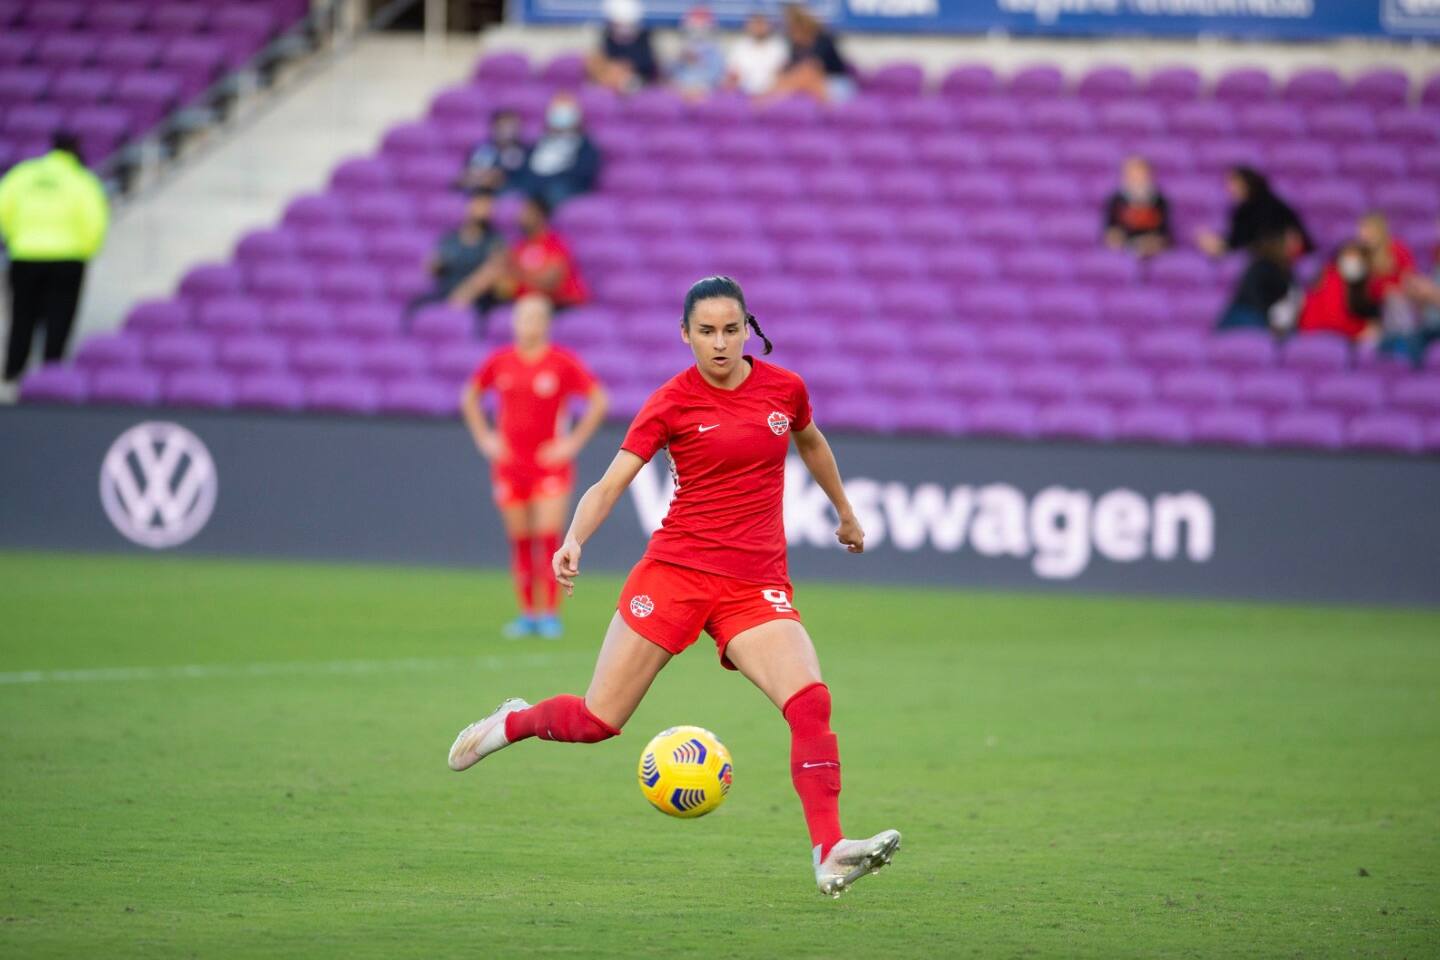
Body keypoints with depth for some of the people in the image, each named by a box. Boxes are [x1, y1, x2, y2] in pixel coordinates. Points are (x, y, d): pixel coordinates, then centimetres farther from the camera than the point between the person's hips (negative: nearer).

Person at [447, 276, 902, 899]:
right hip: (676, 572, -2)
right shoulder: (672, 403, -4)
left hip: (757, 586, 2)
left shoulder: (784, 388, 6)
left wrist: (845, 512, 39)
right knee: (598, 720, -1)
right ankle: (512, 723, 33)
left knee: (810, 702, -22)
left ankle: (830, 857, -24)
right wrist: (574, 541, -29)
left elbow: (810, 442, 29)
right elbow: (610, 483, -11)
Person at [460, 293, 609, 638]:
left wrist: (574, 441, -5)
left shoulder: (563, 363, -6)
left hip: (550, 464, -3)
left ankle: (549, 614, -6)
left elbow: (599, 400, 0)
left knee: (549, 538, -11)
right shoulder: (499, 362, 3)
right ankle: (528, 613, 10)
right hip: (509, 464, 3)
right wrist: (484, 437, 10)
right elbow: (470, 397, 20)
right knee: (520, 542, 3)